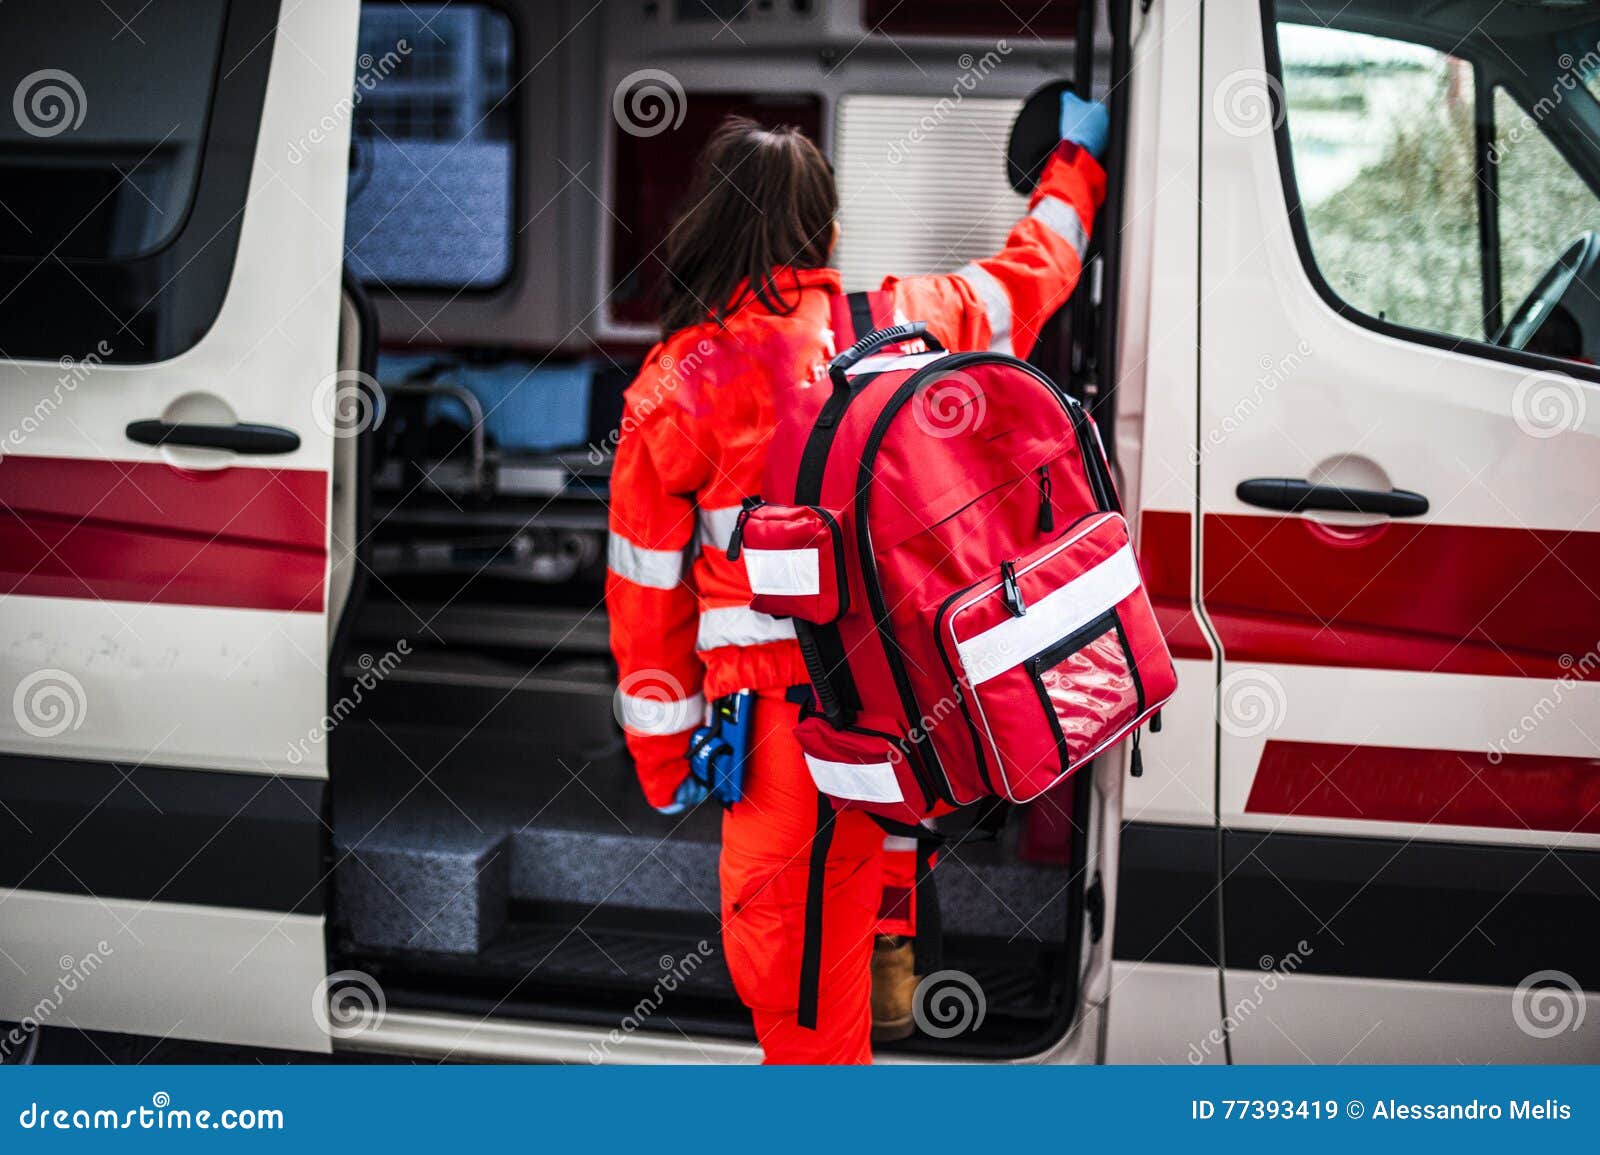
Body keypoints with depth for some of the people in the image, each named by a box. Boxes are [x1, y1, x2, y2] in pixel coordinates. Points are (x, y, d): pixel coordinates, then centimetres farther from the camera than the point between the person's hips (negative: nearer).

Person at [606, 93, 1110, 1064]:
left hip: (782, 723, -3)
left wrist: (666, 757, 12)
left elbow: (647, 592, 2)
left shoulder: (669, 391, -3)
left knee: (778, 918, 11)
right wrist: (1076, 158, 42)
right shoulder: (905, 320, 2)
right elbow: (1029, 278, 23)